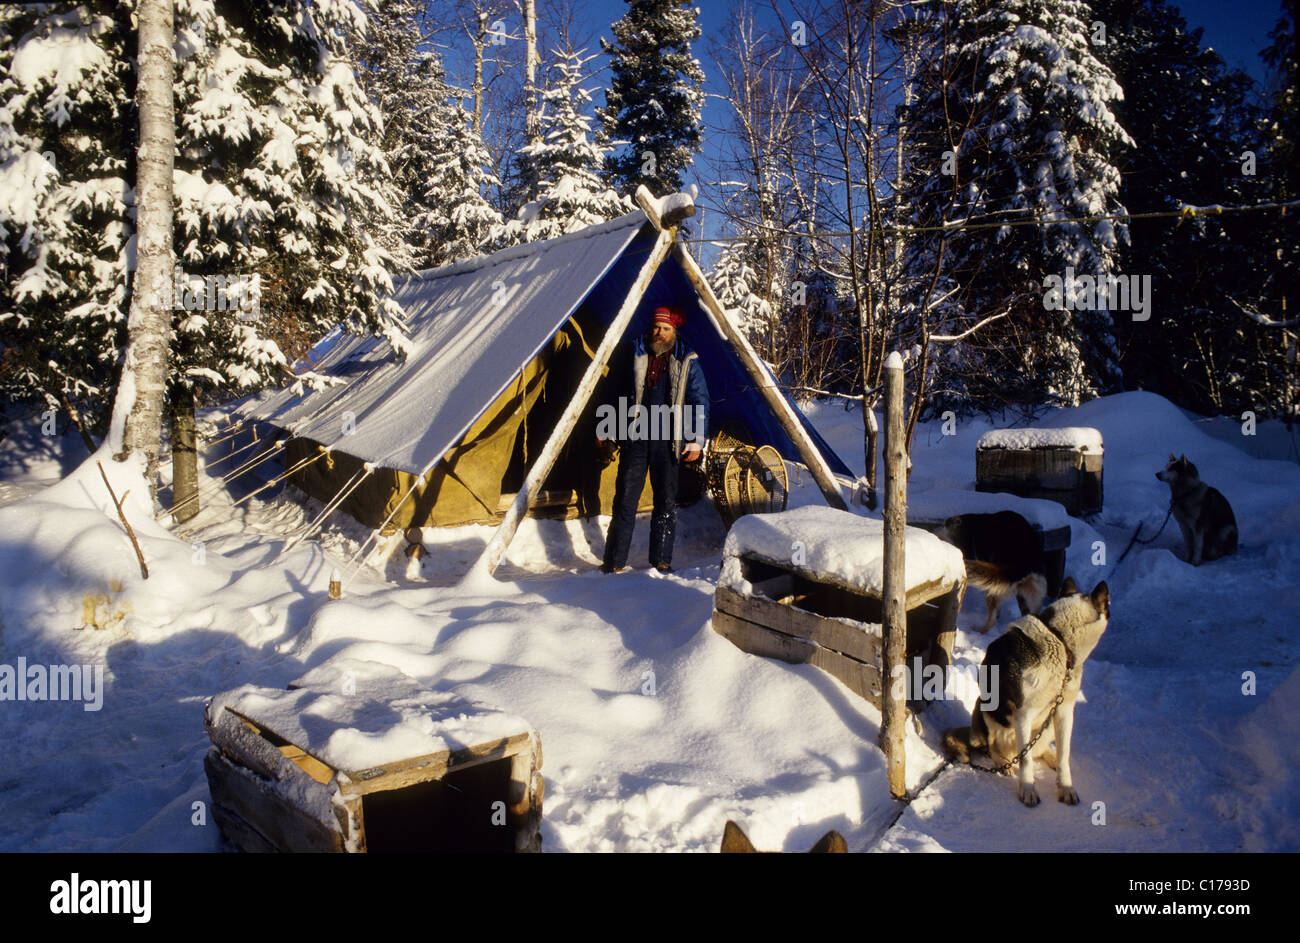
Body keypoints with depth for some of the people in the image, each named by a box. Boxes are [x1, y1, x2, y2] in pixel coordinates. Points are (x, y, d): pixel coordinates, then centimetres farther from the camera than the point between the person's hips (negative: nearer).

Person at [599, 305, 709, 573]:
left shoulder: (688, 362, 4)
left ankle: (662, 562, 12)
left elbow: (700, 401, 5)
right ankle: (614, 562, 6)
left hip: (668, 441, 0)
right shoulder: (634, 355, 7)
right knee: (625, 499, 0)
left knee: (666, 501, 3)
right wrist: (604, 430, 15)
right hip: (635, 437, 1)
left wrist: (697, 439, -4)